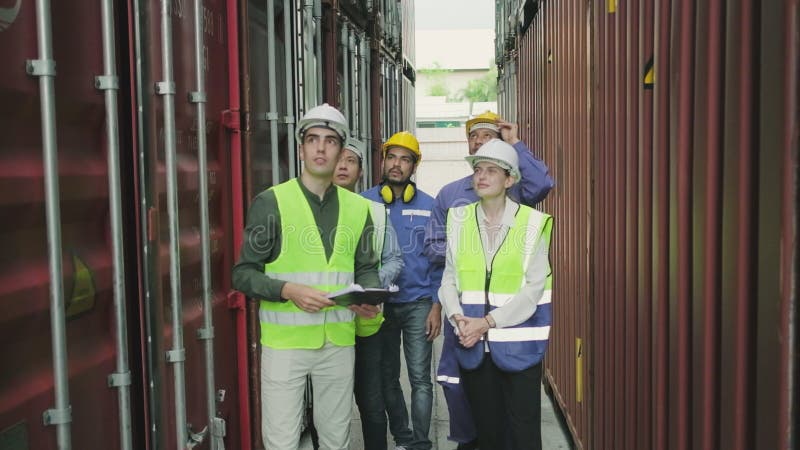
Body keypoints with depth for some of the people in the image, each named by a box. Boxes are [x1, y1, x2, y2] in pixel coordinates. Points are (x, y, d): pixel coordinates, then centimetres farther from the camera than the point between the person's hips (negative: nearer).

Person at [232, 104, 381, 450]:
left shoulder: (358, 207, 7)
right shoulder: (271, 202, -6)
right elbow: (243, 274, -6)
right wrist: (288, 290, -22)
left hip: (338, 341, 4)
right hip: (284, 341, -4)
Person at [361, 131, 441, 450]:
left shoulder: (428, 206, -1)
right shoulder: (364, 203, -3)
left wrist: (436, 306, -4)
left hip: (418, 303, -1)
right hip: (379, 303, 1)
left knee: (420, 378, -1)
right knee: (387, 377, 12)